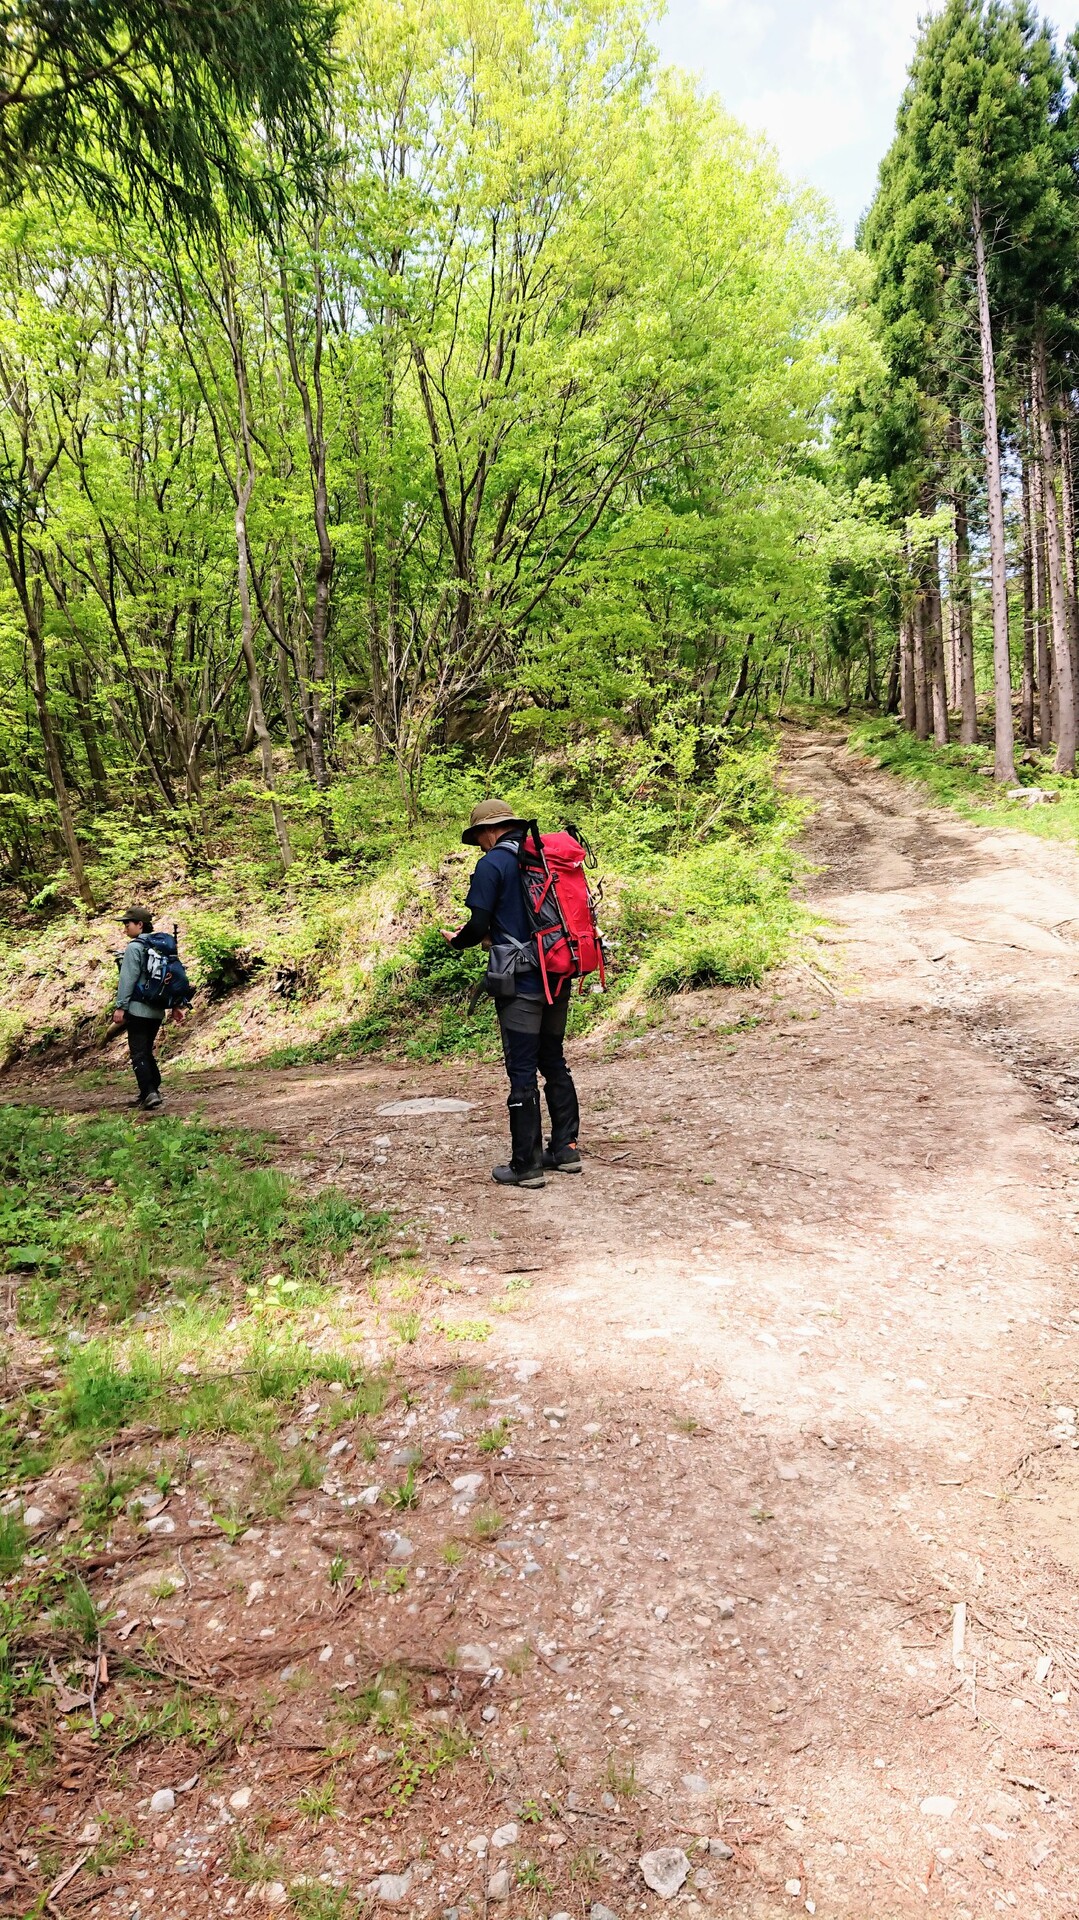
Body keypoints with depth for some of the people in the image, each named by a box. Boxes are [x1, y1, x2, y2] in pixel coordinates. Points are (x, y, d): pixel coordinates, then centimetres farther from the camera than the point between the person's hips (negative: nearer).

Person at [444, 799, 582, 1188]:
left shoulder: (493, 864, -8)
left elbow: (478, 927, -13)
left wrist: (455, 940, 10)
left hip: (521, 984, -7)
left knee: (522, 1073, -1)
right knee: (554, 1064, 17)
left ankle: (526, 1165, 4)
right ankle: (565, 1149, 22)